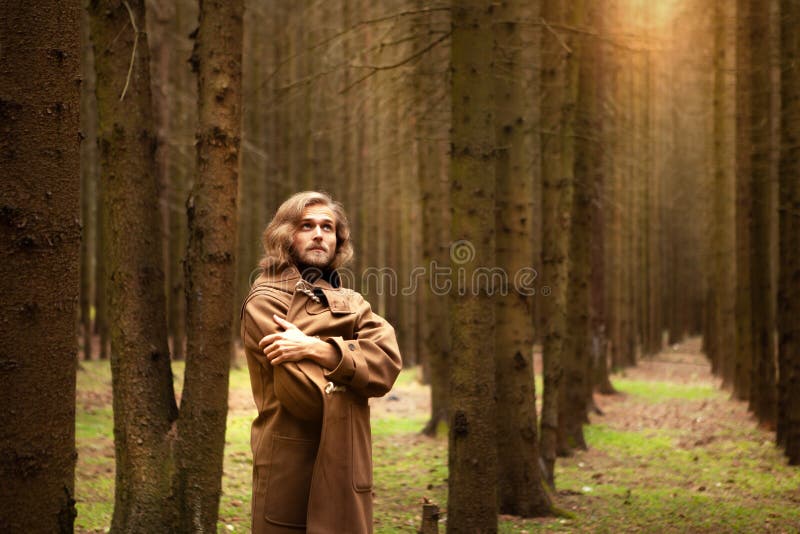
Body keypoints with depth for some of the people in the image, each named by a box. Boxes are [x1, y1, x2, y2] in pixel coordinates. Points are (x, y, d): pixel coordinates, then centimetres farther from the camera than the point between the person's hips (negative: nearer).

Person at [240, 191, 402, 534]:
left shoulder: (351, 303, 15)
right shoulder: (267, 302, -7)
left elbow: (388, 362, -6)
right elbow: (310, 393, -17)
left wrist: (317, 349, -17)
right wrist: (354, 365, -1)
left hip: (347, 471, 6)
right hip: (293, 470, -6)